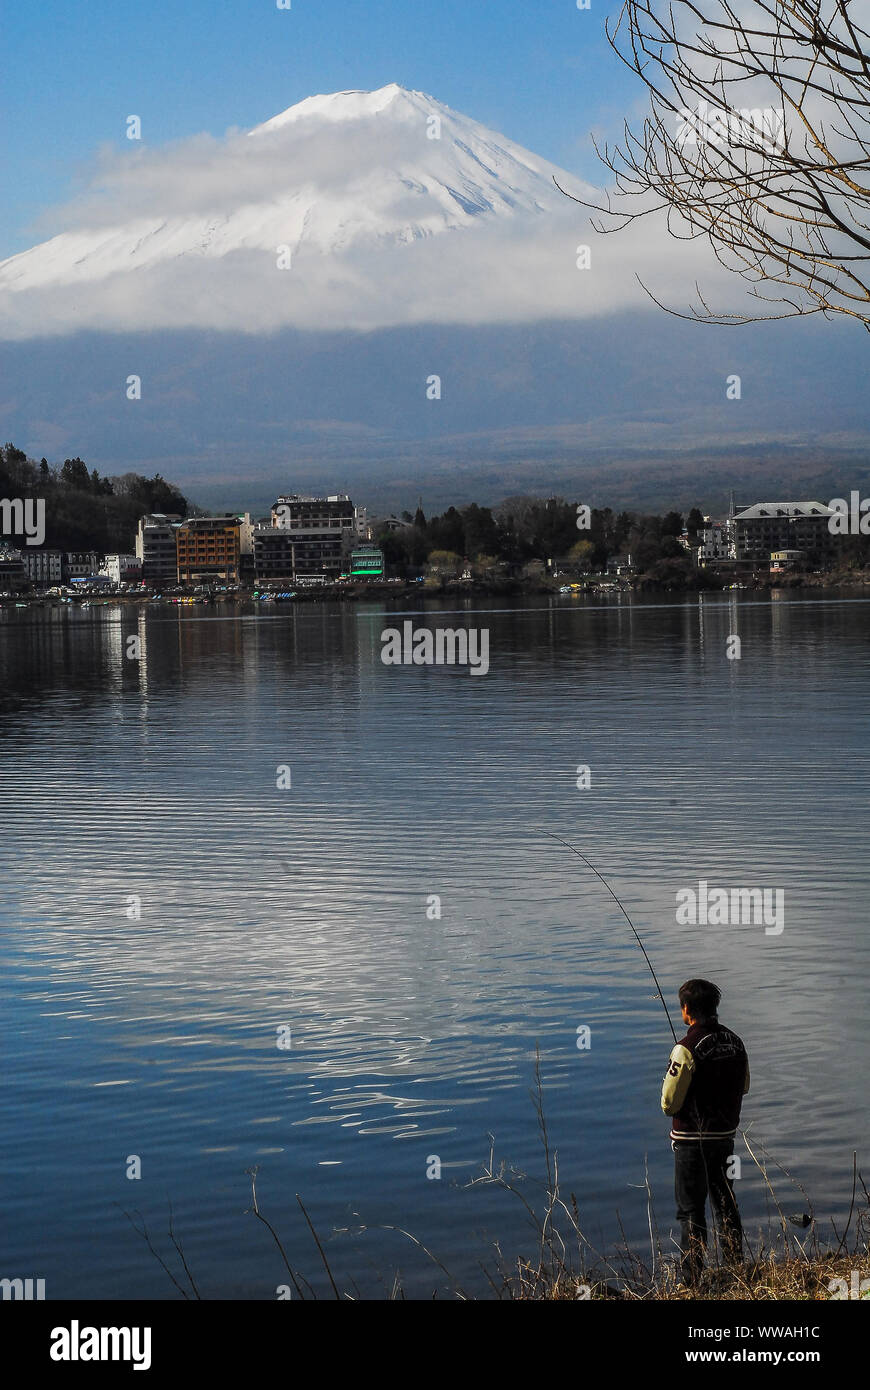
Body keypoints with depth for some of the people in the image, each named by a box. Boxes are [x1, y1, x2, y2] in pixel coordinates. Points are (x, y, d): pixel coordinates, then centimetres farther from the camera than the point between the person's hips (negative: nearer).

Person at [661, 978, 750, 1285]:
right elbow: (744, 1086, 16)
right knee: (726, 1205, 18)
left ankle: (692, 1281, 2)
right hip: (725, 1136, 6)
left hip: (692, 1141, -6)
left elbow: (669, 1103, -18)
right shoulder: (734, 1042, 1)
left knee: (691, 1212, 1)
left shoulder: (687, 1048, -21)